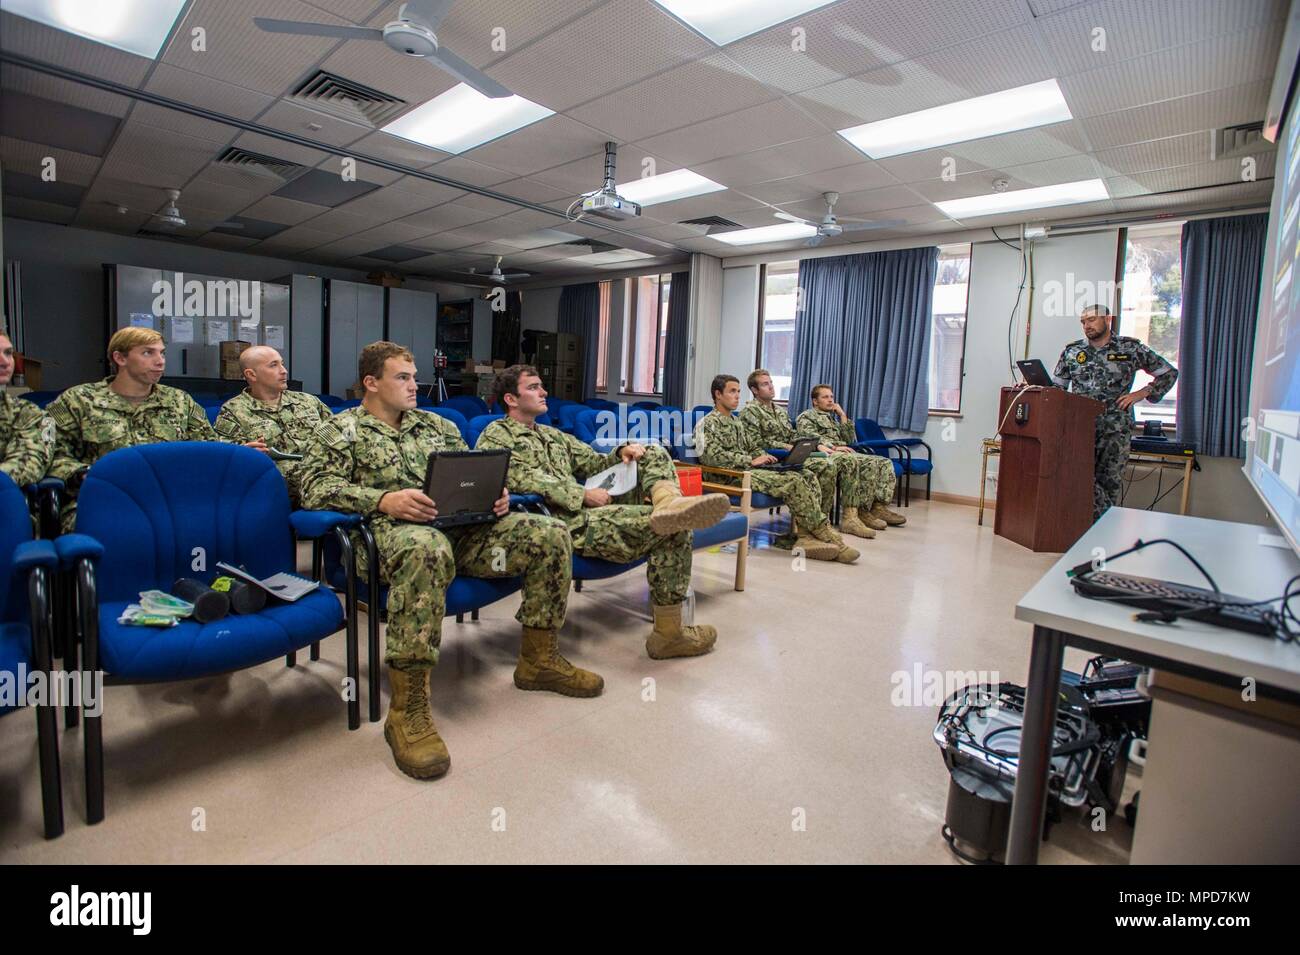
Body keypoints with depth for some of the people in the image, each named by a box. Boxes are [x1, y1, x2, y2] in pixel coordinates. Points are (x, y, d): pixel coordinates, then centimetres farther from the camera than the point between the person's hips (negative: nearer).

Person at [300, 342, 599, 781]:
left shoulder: (437, 424, 26)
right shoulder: (339, 431, 10)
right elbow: (316, 487, -5)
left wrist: (495, 492, -1)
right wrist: (384, 500, -21)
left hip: (461, 527, 6)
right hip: (393, 532, -5)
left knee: (550, 532, -13)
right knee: (427, 548, -44)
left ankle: (538, 660, 2)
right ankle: (407, 707, -35)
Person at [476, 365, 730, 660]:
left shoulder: (553, 435, 31)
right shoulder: (495, 436, 4)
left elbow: (594, 463, 28)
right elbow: (523, 479, -14)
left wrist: (621, 453, 4)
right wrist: (583, 495, -18)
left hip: (592, 509, 9)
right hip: (563, 522, -9)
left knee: (656, 454, -3)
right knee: (675, 529, -22)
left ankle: (668, 503, -35)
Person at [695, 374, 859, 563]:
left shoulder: (736, 421, 26)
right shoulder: (709, 423, -3)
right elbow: (712, 456, -18)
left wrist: (764, 457, 5)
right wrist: (751, 461, -16)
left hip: (747, 470, 9)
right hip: (732, 476, -9)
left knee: (807, 475, -12)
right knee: (793, 481, -25)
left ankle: (805, 536, -23)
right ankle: (826, 535, -15)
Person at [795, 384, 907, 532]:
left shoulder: (833, 417, 33)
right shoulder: (806, 416, 10)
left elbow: (850, 440, 21)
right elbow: (811, 438, -11)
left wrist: (843, 416, 14)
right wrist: (834, 447, -24)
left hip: (845, 454, 8)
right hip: (826, 454, -8)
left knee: (884, 462, -9)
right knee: (863, 464, -37)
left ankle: (879, 506, -20)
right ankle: (857, 513, -38)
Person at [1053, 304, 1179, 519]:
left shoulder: (1130, 348, 6)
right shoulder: (1072, 351, 11)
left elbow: (1169, 373, 12)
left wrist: (1141, 393, 0)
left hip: (1115, 427, -1)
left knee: (1110, 480, 0)